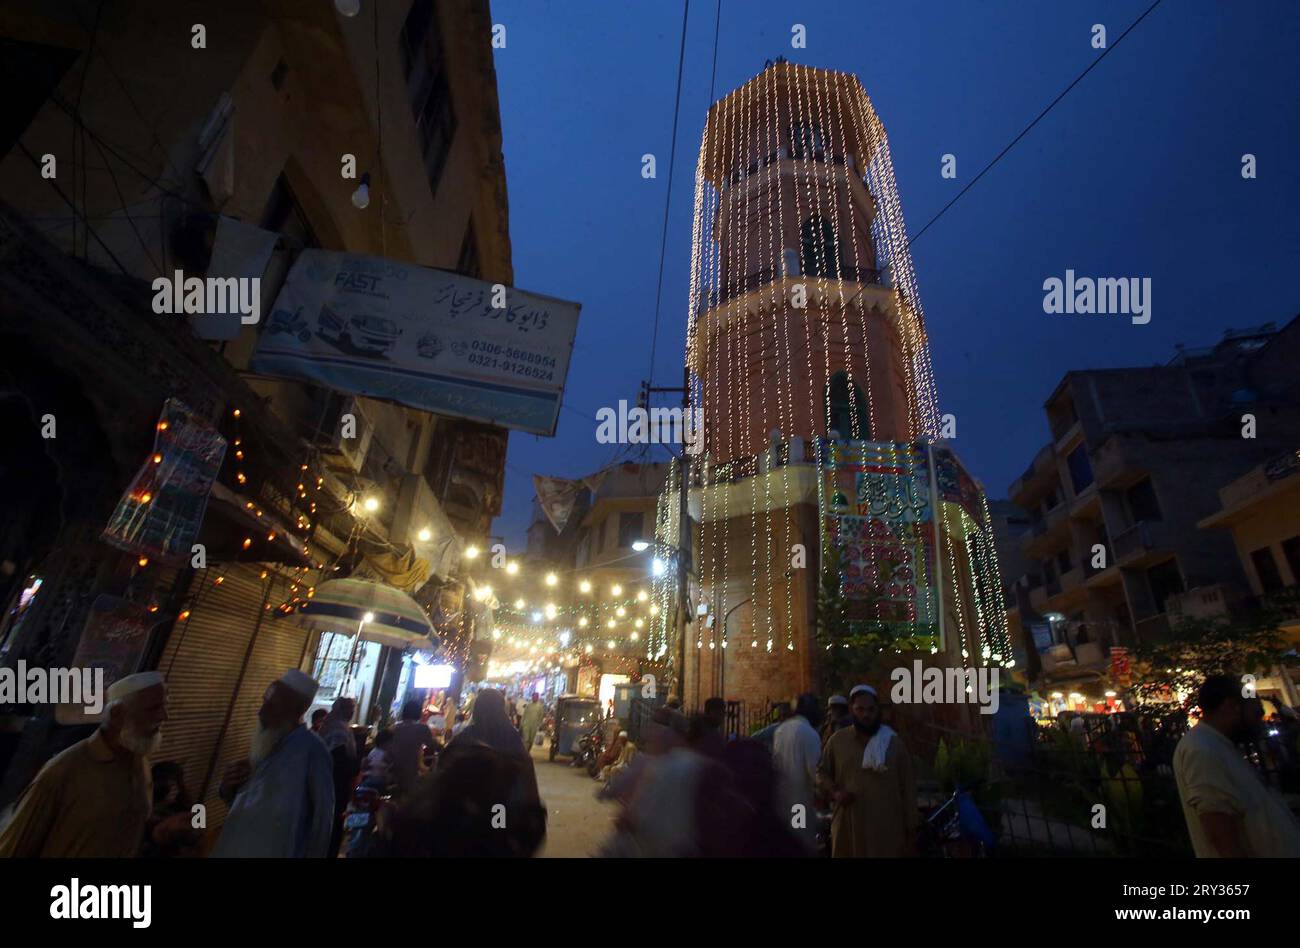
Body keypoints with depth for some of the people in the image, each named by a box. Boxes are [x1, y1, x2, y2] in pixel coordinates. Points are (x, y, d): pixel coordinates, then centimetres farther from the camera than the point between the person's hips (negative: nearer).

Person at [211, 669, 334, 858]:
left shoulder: (311, 749, -20)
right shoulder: (264, 744, 4)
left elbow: (322, 816, -16)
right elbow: (246, 802, 15)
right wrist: (228, 789, -4)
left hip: (275, 852, -7)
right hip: (235, 849, 7)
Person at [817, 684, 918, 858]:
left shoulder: (894, 743, 4)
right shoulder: (837, 740, 4)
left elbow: (907, 789, 6)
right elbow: (821, 772, 13)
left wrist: (911, 830, 5)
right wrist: (834, 792, -6)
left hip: (886, 831, -1)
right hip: (847, 828, 1)